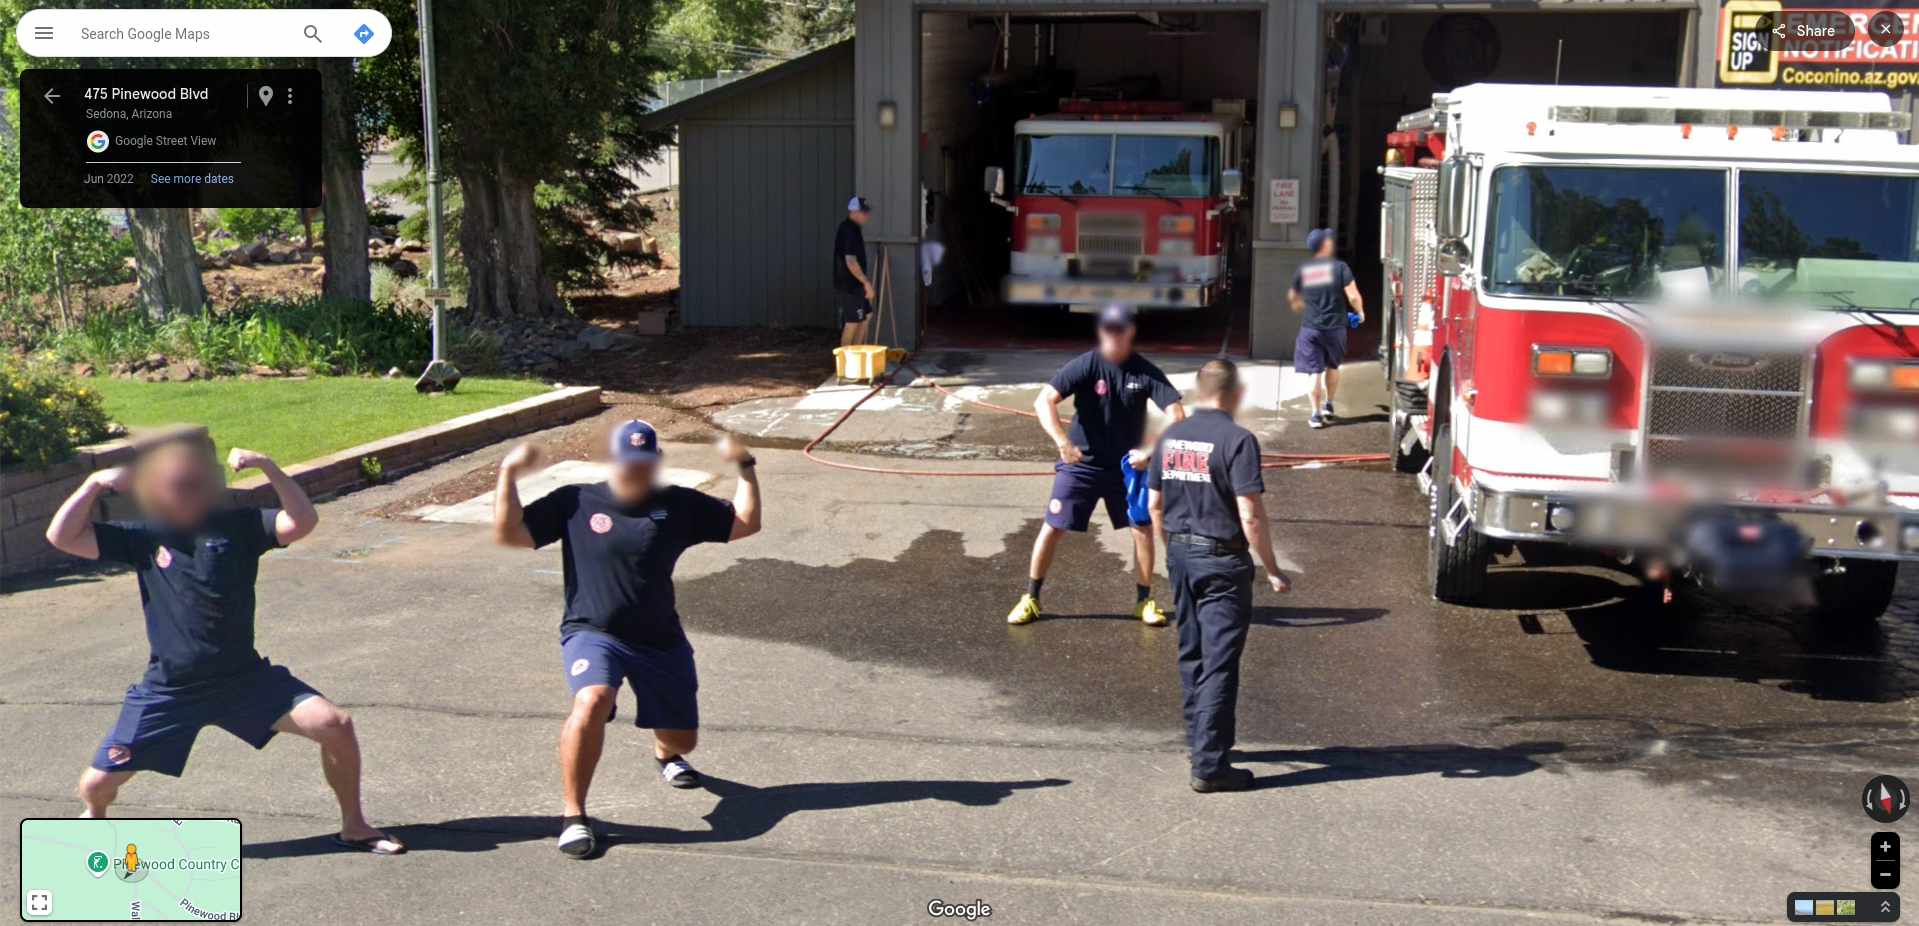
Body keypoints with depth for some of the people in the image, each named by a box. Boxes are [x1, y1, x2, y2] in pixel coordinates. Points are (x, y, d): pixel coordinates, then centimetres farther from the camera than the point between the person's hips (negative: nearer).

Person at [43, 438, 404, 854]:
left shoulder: (238, 524, -3)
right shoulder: (144, 536, 0)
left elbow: (302, 522, -19)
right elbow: (61, 537, -5)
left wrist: (267, 466, -26)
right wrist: (96, 483, -14)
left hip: (244, 678, -1)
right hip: (168, 690, 1)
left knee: (335, 725, -17)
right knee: (97, 782, 1)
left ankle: (354, 827, 5)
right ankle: (94, 819, 42)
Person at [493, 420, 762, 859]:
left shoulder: (679, 505, 5)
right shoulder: (574, 502, 1)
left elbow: (746, 524, 7)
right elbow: (509, 533, -3)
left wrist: (745, 468, -2)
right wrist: (509, 475, -12)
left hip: (660, 639, 3)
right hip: (593, 633, -3)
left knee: (683, 738, 12)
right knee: (592, 701, -35)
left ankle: (664, 752, 55)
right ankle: (574, 815, -20)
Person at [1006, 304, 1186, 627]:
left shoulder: (1146, 372, -9)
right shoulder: (1086, 365, -15)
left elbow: (1176, 414, -14)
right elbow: (1044, 401, -22)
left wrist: (1148, 450, -26)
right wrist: (1063, 442, -34)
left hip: (1127, 465, 2)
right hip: (1081, 463, -2)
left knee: (1143, 528, -2)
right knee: (1052, 528, -2)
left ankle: (1144, 599, 16)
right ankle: (1031, 598, 13)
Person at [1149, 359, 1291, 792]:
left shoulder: (1171, 437, 5)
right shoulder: (1237, 440, -16)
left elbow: (1155, 504, 12)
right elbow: (1250, 516, -19)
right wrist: (1272, 570, -11)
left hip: (1180, 556, 7)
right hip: (1222, 560, -7)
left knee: (1191, 654, 20)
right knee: (1219, 663, -2)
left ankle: (1199, 739, 33)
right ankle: (1209, 765, -2)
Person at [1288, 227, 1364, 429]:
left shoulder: (1302, 270, 0)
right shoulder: (1340, 267, -9)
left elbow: (1292, 297, 16)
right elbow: (1353, 296, -14)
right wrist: (1360, 313, 6)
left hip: (1310, 327, 0)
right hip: (1335, 327, 0)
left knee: (1315, 371, 3)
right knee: (1332, 366, 22)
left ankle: (1317, 414, 0)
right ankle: (1328, 405, 29)